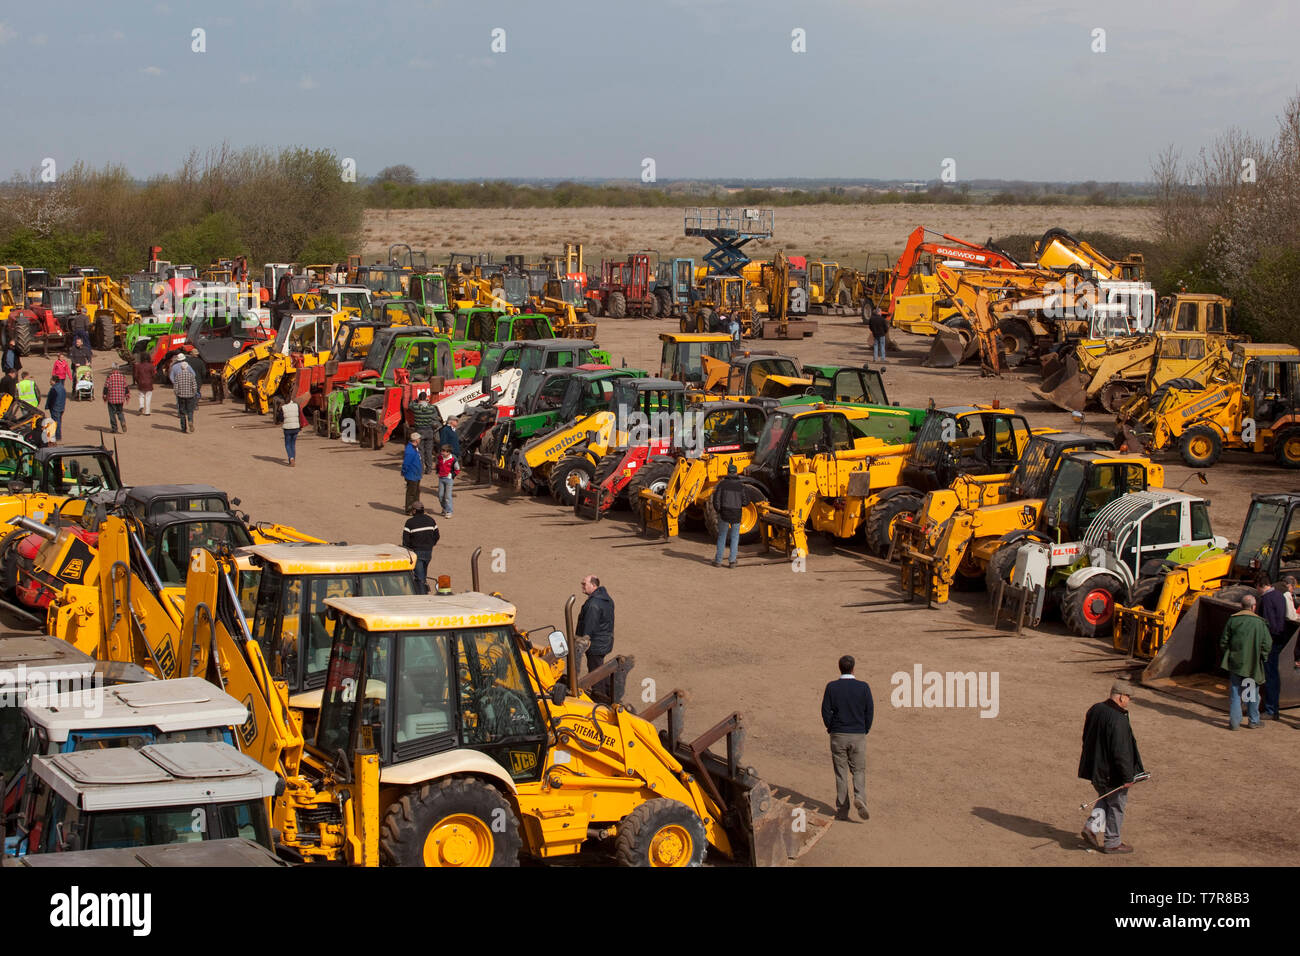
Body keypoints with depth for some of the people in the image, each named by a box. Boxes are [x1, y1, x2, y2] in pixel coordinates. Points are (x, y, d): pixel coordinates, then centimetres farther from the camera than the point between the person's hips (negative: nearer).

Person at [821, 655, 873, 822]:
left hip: (838, 735, 0)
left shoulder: (832, 687, -5)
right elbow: (870, 710, -3)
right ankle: (859, 797, -18)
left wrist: (831, 728, 9)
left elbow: (826, 710, -6)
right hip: (858, 736, 0)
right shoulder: (863, 687, -4)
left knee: (841, 772, 7)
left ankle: (842, 810, 7)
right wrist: (865, 730, 10)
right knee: (859, 771, 8)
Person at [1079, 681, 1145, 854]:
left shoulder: (1095, 710, 1)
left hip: (1094, 767, 8)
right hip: (1112, 773, -8)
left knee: (1105, 799, 26)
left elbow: (1086, 738, 13)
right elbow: (1120, 752, -26)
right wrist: (1127, 777, -18)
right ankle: (1112, 842, 19)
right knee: (1116, 804, 9)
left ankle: (1092, 827, 12)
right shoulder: (1118, 720, -26)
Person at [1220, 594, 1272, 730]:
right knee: (1253, 693, 12)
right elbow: (1267, 644, -7)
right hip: (1253, 664, -1)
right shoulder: (1259, 622, -8)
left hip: (1235, 662, 1)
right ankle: (1254, 721, 20)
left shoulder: (1232, 620, -3)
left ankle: (1234, 721, 4)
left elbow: (1223, 642, 1)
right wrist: (1261, 658, 7)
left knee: (1235, 693, 7)